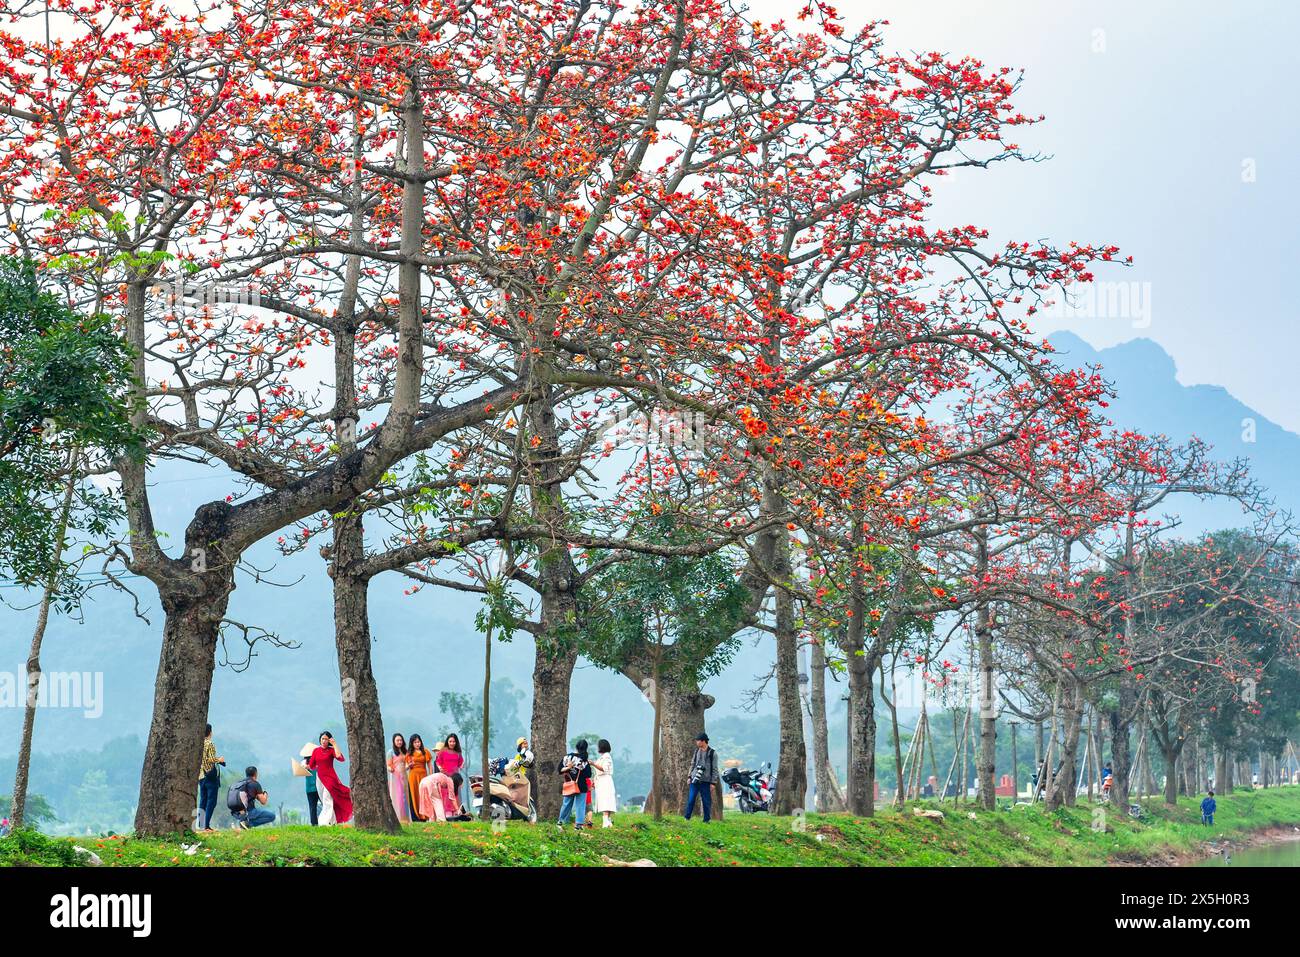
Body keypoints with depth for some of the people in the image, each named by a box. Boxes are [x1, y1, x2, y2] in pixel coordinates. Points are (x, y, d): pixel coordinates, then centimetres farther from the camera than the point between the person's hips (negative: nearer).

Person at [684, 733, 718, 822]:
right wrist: (690, 776, 10)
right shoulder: (697, 751, 10)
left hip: (706, 781, -3)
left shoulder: (712, 753, -4)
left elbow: (715, 769, -3)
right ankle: (687, 817, 7)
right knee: (690, 799, 0)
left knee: (706, 801, 2)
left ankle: (707, 820, 11)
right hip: (695, 780, 4)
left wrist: (713, 782, -7)